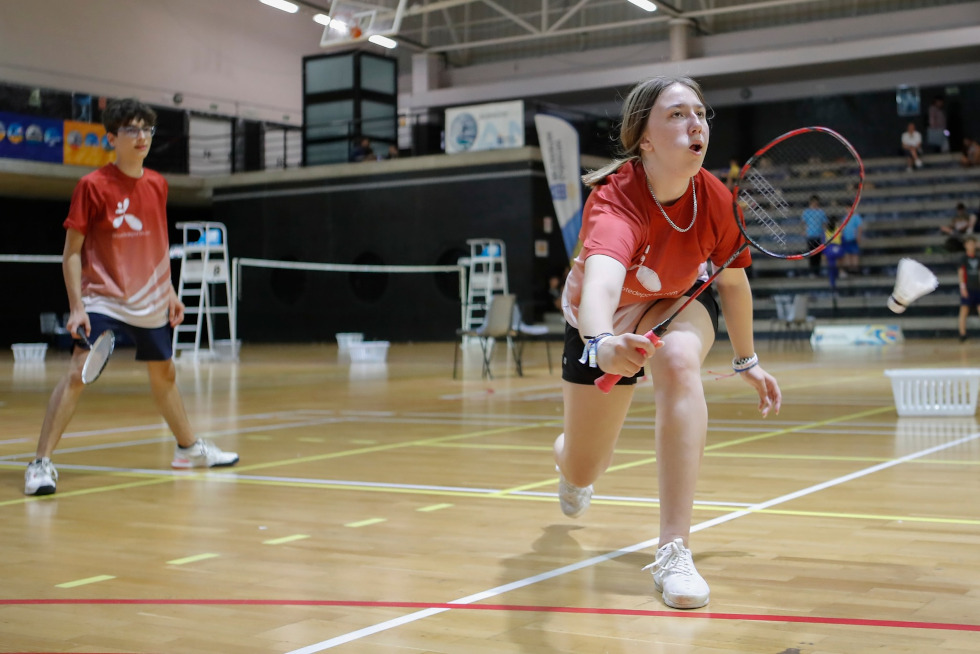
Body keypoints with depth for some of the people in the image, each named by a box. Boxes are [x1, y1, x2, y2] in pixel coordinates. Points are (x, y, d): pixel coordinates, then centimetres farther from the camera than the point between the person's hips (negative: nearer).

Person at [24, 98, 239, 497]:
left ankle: (189, 448, 37)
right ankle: (40, 464, -15)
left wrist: (170, 291, 15)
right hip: (104, 300, -6)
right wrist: (77, 306, -18)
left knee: (164, 374, 19)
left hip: (151, 302, 6)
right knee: (78, 372, -20)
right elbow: (72, 251, -10)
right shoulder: (93, 186, -11)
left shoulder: (157, 184, 5)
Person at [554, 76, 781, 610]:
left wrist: (746, 361, 5)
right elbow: (600, 283, -59)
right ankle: (567, 454, 53)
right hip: (603, 324, -1)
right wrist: (602, 346, -80)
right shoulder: (615, 200, -38)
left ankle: (674, 554, -35)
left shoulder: (716, 200, -25)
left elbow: (733, 281, -6)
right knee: (584, 471, 7)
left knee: (679, 359, -37)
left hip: (674, 306, 2)